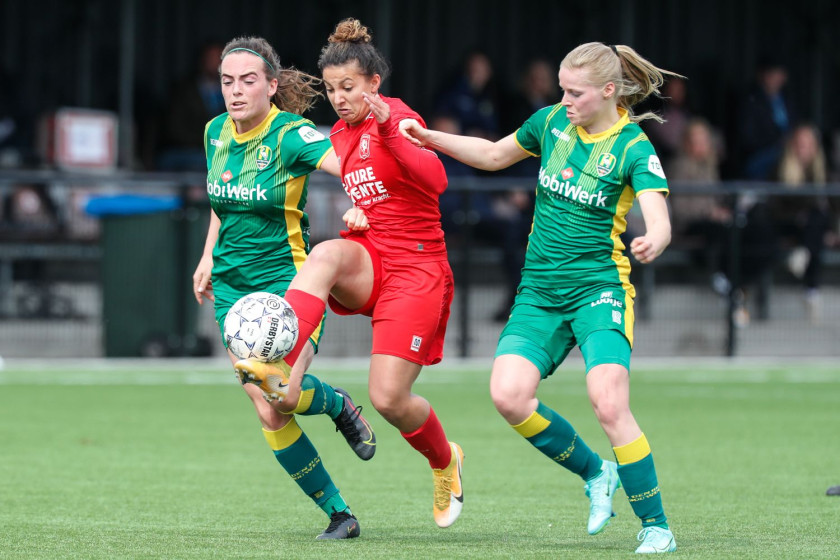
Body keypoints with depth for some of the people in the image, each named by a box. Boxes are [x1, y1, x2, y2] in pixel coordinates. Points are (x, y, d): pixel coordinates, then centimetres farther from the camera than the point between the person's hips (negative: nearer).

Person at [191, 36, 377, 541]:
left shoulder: (291, 135, -14)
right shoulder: (217, 132, 5)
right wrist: (209, 255, 17)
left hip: (288, 276, -5)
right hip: (233, 286, 5)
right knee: (268, 414, -3)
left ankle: (338, 404, 9)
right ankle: (338, 513, 10)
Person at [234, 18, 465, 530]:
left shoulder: (397, 117, -8)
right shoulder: (338, 136, 14)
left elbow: (435, 180, -24)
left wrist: (389, 131, -34)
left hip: (415, 266, -5)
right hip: (364, 261, 5)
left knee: (388, 399, -10)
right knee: (326, 254, -34)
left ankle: (445, 462, 22)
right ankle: (277, 365, -50)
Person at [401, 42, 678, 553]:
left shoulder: (634, 148, -11)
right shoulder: (552, 122, 5)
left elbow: (660, 225, -24)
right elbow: (494, 155, 22)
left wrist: (652, 243, -47)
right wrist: (431, 139, 10)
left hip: (599, 288, -5)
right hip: (541, 292, 5)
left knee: (609, 405, -22)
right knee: (508, 395, -15)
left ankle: (656, 527, -8)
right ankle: (595, 474, 8)